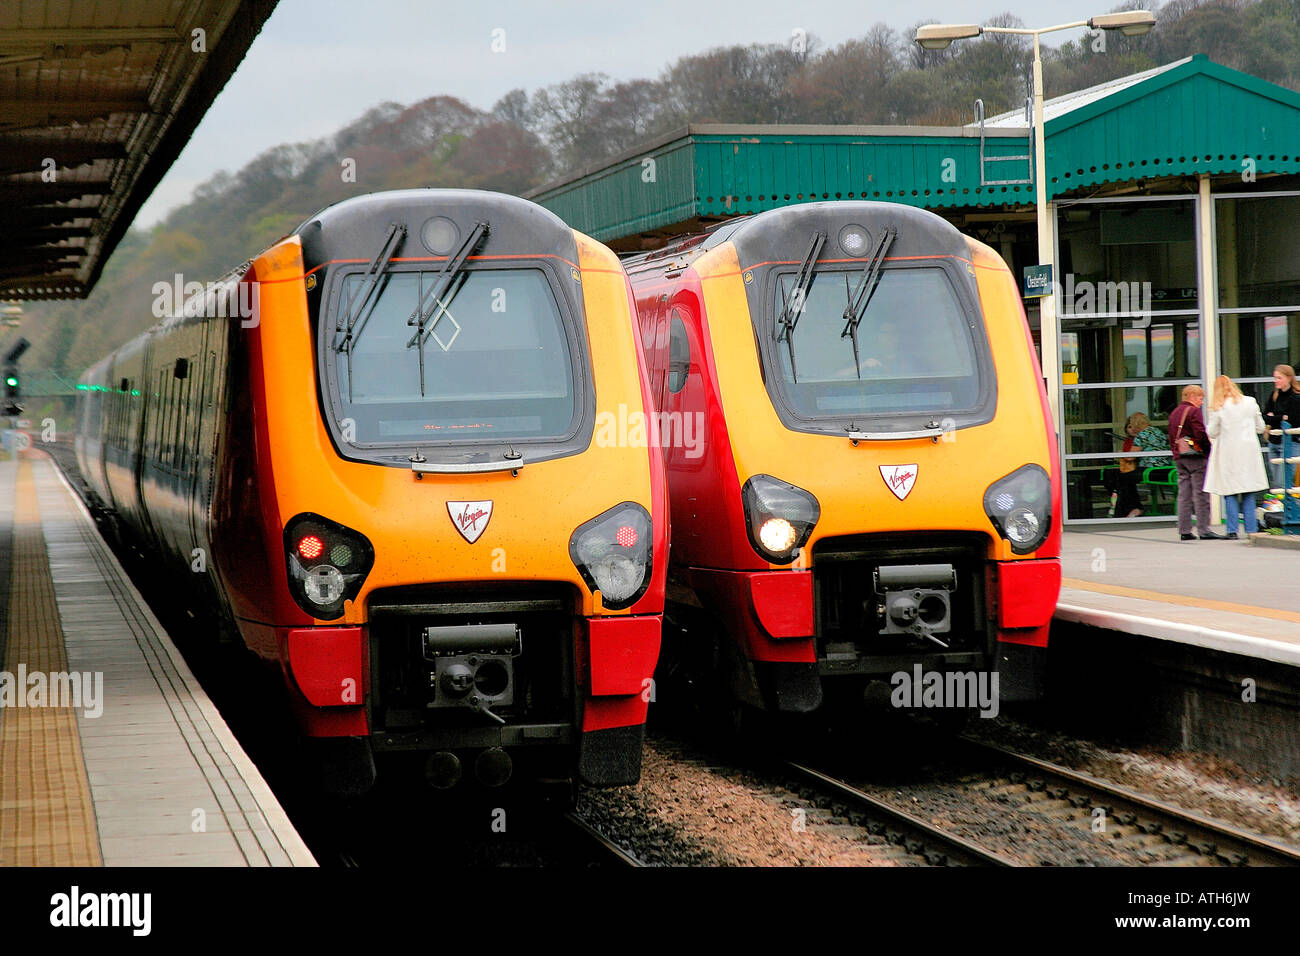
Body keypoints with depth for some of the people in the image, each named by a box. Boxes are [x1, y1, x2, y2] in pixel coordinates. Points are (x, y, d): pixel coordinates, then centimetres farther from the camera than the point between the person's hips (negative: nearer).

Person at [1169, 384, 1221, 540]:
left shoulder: (1174, 413, 17)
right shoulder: (1193, 411, -8)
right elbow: (1201, 434, -15)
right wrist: (1209, 451, -6)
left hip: (1179, 459, 8)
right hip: (1195, 457, -8)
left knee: (1184, 496, 7)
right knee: (1201, 495, -5)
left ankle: (1184, 531, 6)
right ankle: (1203, 530, -7)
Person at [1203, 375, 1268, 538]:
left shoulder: (1218, 408, -7)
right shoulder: (1250, 402, 3)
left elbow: (1211, 433, -4)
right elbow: (1261, 428, 10)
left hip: (1228, 453, -3)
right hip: (1248, 451, 3)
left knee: (1230, 493, 2)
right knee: (1248, 494, 9)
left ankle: (1232, 531, -3)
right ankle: (1251, 529, 6)